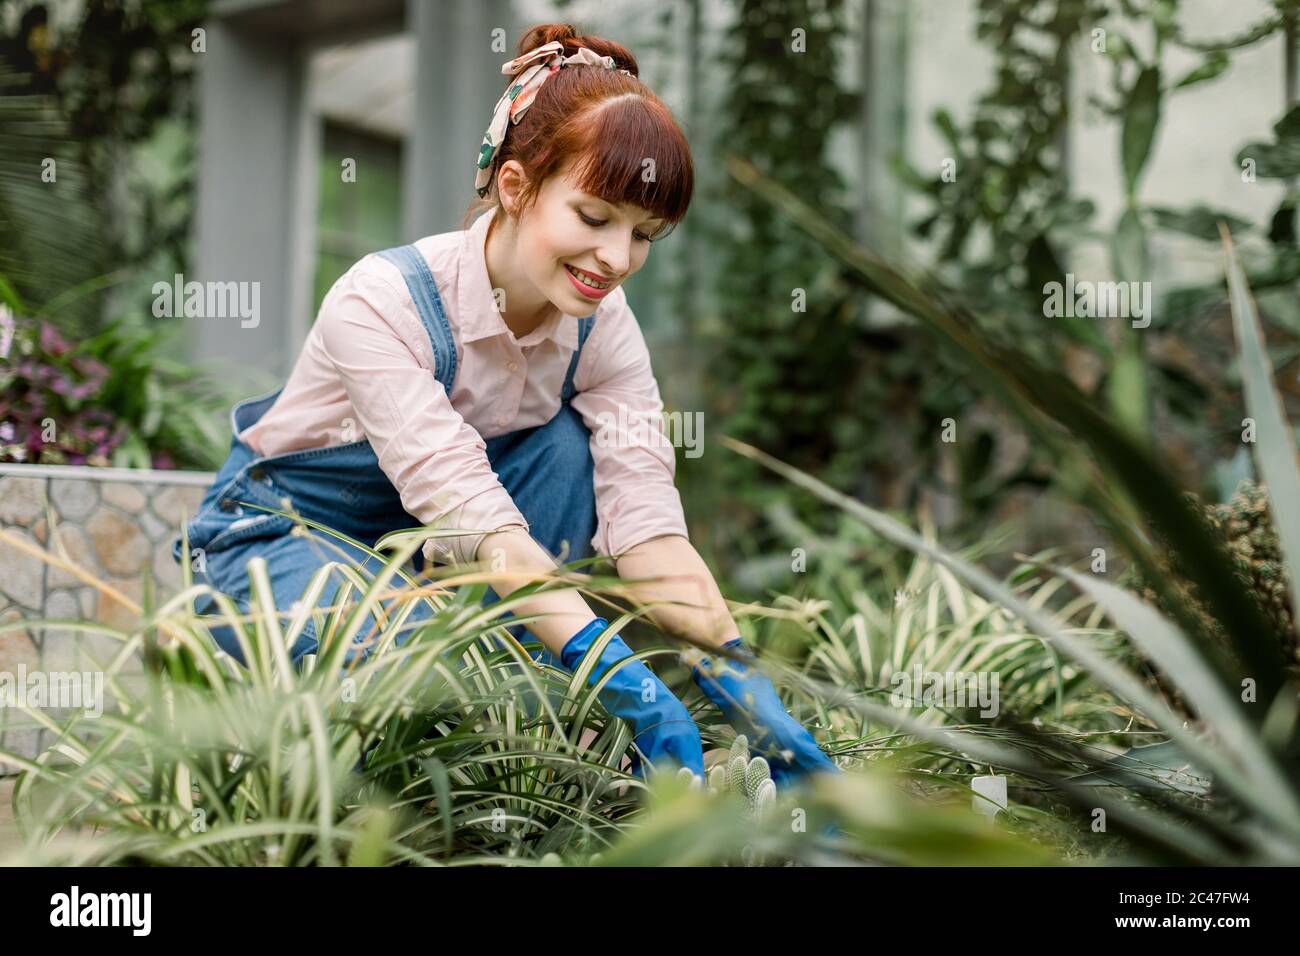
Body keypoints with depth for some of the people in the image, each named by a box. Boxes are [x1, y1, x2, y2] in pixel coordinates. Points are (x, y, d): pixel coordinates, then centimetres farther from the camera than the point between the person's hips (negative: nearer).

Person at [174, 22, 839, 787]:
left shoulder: (603, 328, -14)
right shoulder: (380, 302, -30)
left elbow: (646, 521, -23)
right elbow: (473, 519, -38)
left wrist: (744, 685, -37)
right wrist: (623, 681, -47)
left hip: (420, 546, 6)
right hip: (278, 539, -5)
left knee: (570, 445, -22)